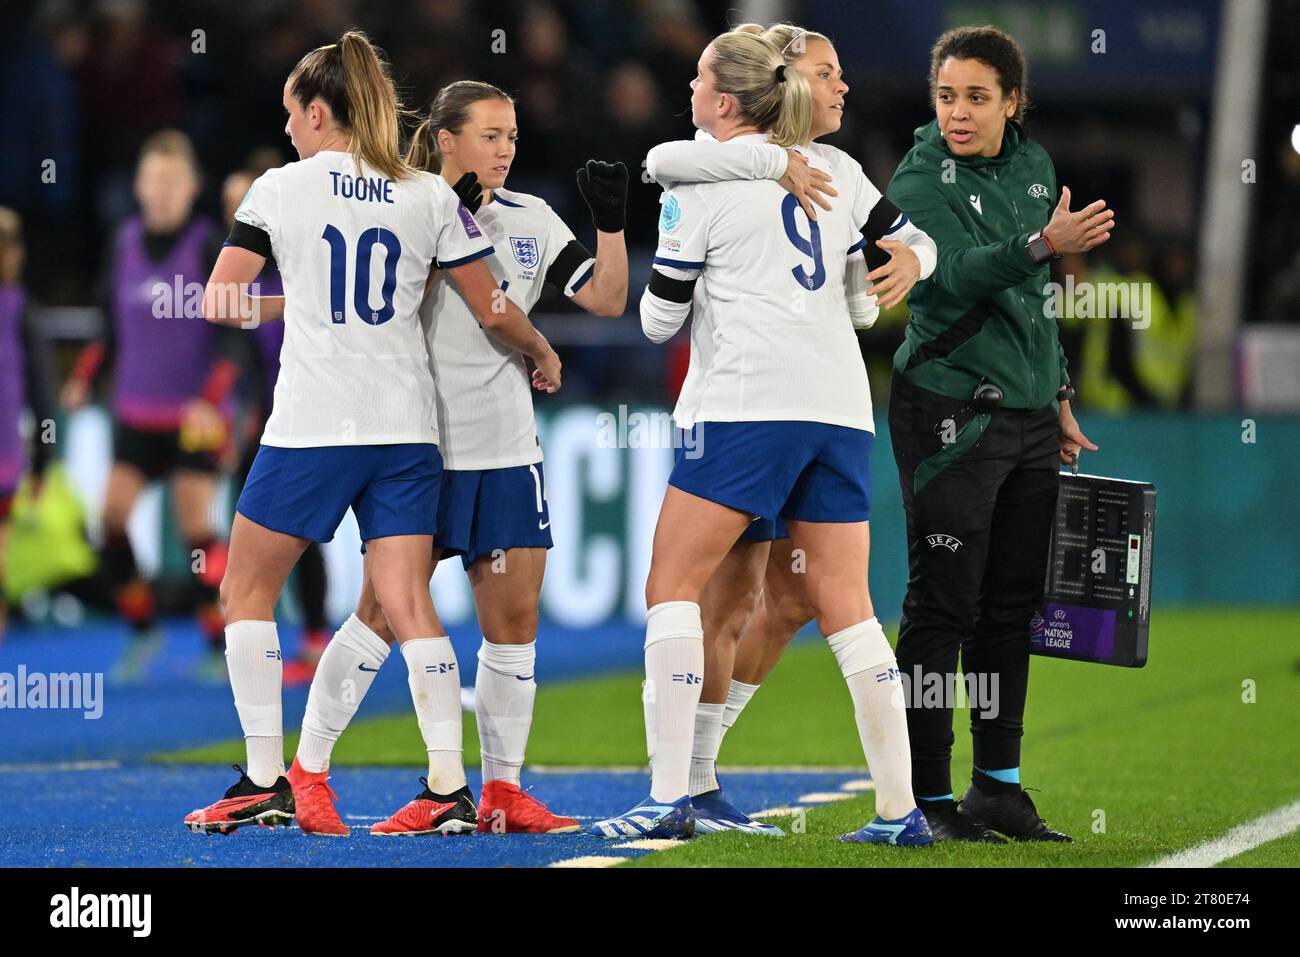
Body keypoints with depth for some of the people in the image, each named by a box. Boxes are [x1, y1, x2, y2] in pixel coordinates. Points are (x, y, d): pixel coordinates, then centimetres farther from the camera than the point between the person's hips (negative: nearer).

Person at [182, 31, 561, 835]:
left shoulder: (278, 190, 0)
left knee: (247, 591, 11)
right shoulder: (429, 196, 5)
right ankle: (450, 788, -9)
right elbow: (492, 309, 7)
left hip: (310, 428, -3)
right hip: (406, 428, 3)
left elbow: (218, 304, 2)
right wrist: (543, 354, 27)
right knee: (410, 605, 1)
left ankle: (265, 783, 6)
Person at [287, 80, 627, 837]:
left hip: (509, 450, 5)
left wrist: (612, 222, -9)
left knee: (515, 617, 4)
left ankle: (503, 790, 11)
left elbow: (608, 299, 5)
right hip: (425, 446, -5)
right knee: (385, 612, -5)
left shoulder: (530, 219, 9)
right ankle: (306, 772, 3)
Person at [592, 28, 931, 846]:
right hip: (842, 405, 6)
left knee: (673, 584, 0)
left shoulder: (698, 181, 2)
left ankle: (670, 799, -10)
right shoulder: (829, 173, 17)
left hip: (751, 401, -6)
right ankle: (902, 809, 3)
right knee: (847, 604, 8)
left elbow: (659, 318, 6)